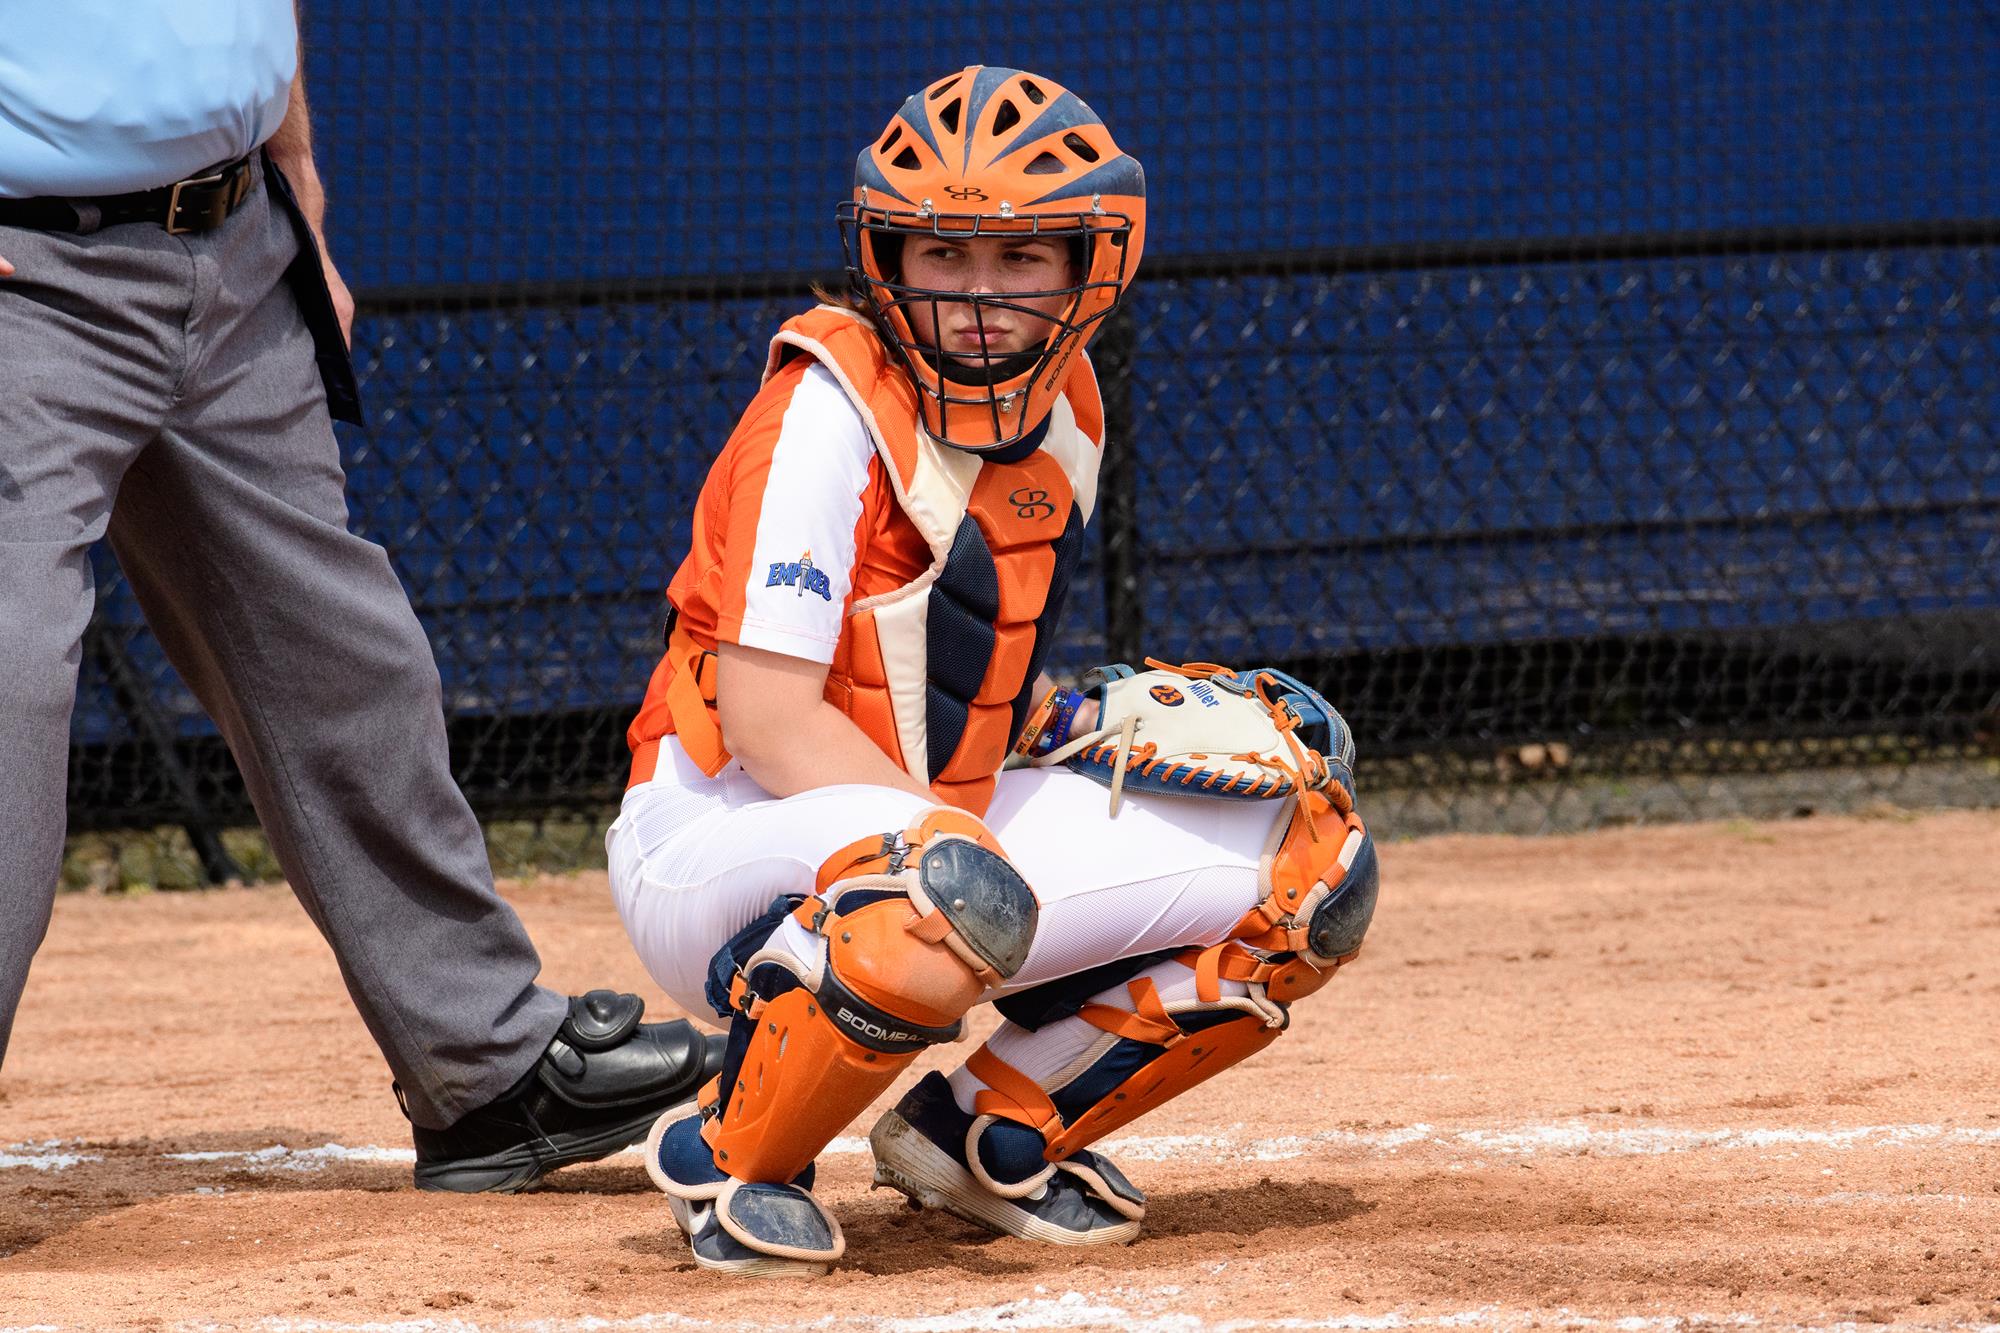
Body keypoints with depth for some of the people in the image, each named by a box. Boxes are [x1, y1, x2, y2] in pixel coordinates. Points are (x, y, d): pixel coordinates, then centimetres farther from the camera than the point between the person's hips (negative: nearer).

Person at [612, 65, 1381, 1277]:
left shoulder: (1061, 403, 5)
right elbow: (768, 717, -24)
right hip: (725, 836, -8)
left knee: (1310, 868, -1)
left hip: (934, 812, 8)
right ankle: (731, 1159, -15)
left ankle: (993, 1132, 10)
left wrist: (1081, 722, 1)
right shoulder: (831, 412, -19)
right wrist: (955, 841, -30)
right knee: (950, 904, -42)